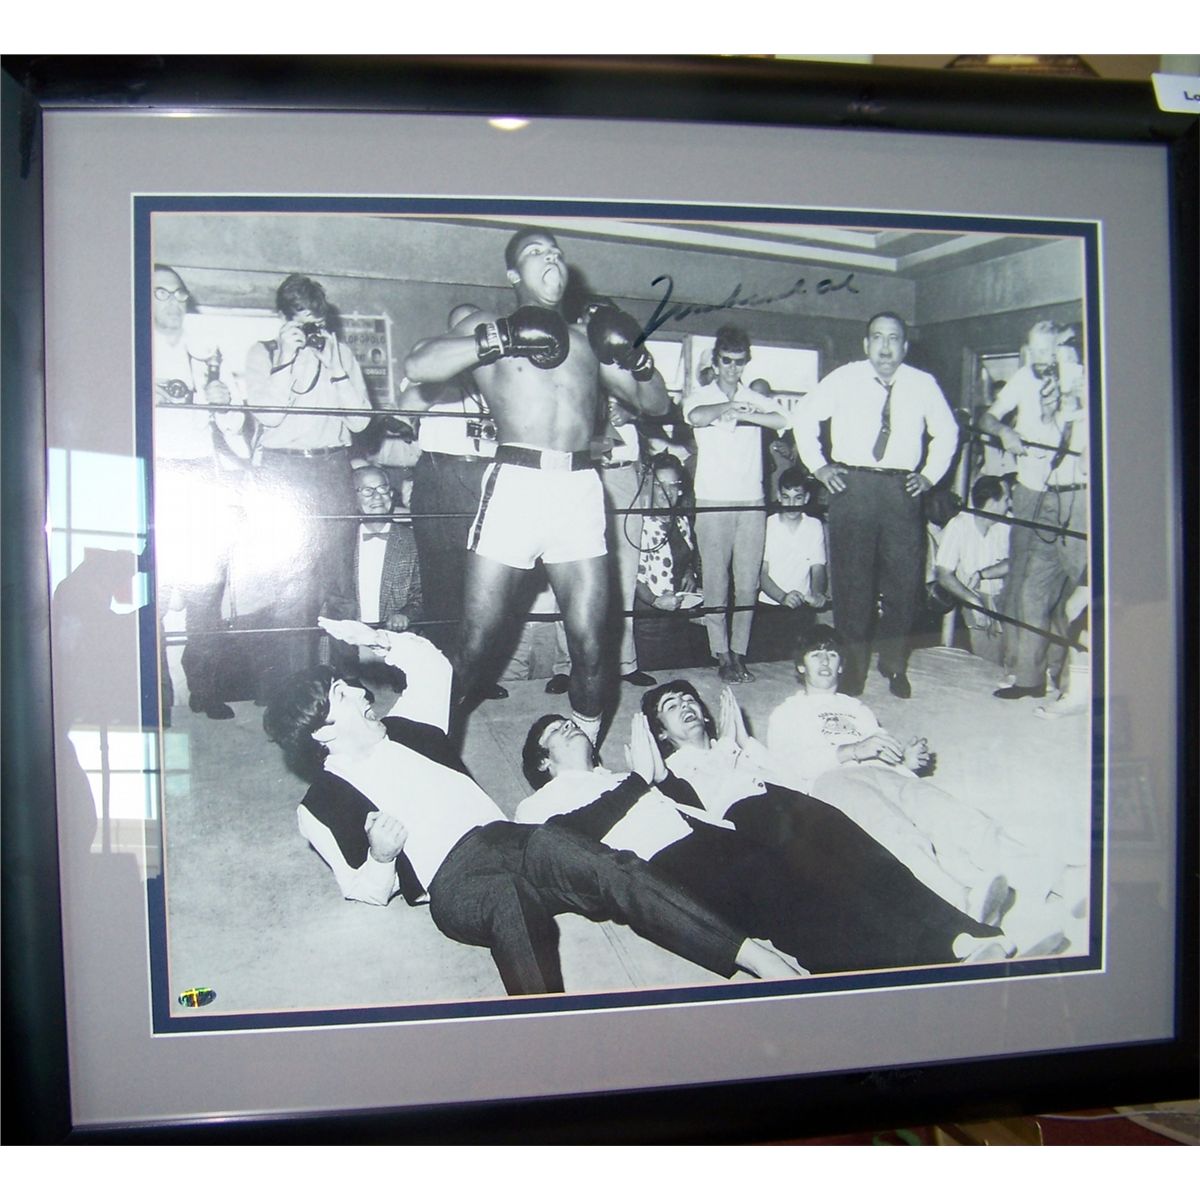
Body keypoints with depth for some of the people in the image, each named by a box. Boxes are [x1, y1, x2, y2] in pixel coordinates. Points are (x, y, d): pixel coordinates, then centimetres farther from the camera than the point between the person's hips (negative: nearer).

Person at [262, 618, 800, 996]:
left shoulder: (404, 727, 25)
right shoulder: (320, 808, 12)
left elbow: (433, 663, 35)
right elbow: (366, 891, 10)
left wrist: (375, 638, 22)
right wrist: (380, 856, -12)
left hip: (502, 837, 4)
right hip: (452, 883, -4)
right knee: (506, 898, -40)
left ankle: (755, 956, -35)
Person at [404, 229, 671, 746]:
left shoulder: (589, 338, 24)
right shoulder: (490, 326, 15)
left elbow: (656, 405, 24)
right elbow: (417, 366, -2)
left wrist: (637, 359, 5)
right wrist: (499, 341, -7)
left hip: (580, 489, 3)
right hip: (515, 483, -3)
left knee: (589, 643, 0)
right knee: (477, 641, -3)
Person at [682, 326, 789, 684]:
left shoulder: (756, 400, 12)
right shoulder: (700, 396, 6)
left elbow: (785, 420, -10)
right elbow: (696, 416, -20)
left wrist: (741, 413, -19)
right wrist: (729, 405, -28)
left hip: (751, 502, 3)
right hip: (712, 502, -2)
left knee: (748, 583, 3)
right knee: (716, 582, -2)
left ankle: (739, 652, 11)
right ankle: (722, 655, 4)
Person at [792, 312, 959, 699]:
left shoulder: (923, 385, 7)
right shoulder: (844, 379, 3)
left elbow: (947, 432, 20)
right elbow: (802, 417, 10)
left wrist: (930, 475, 9)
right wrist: (818, 466, 3)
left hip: (901, 490, 1)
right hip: (852, 486, -1)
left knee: (904, 577, 1)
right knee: (851, 578, 0)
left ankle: (895, 666, 17)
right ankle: (855, 667, 13)